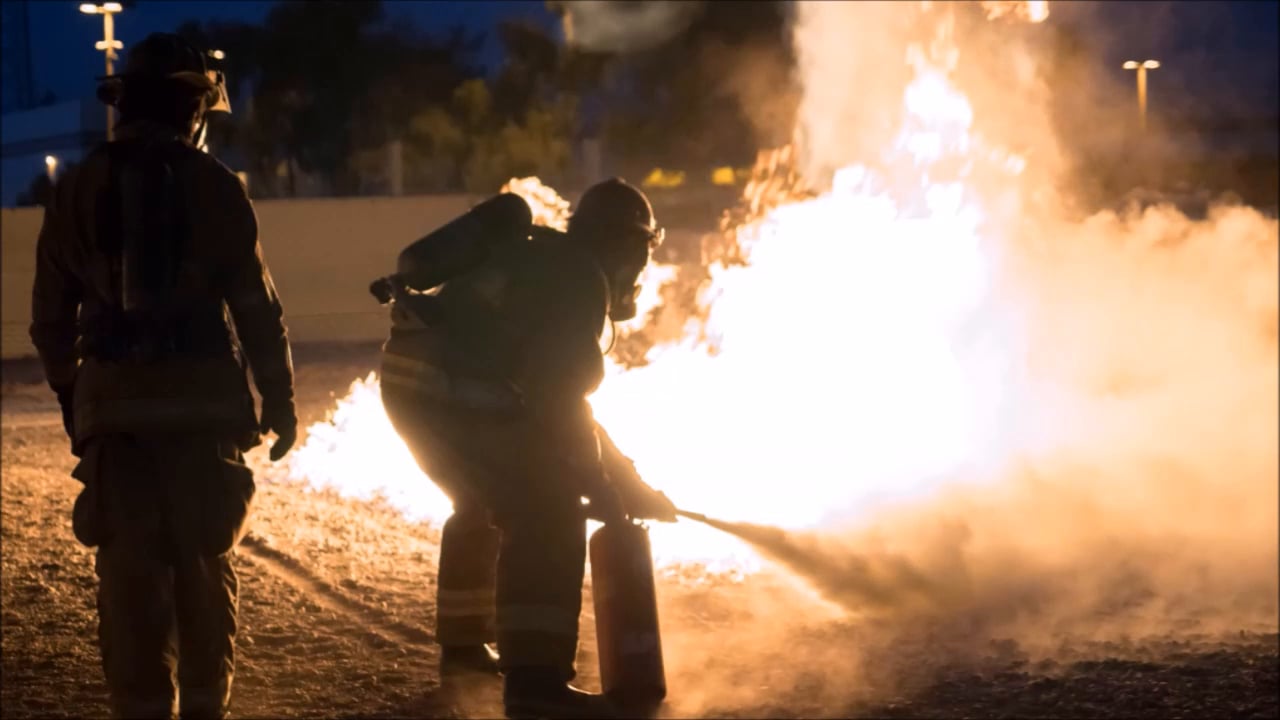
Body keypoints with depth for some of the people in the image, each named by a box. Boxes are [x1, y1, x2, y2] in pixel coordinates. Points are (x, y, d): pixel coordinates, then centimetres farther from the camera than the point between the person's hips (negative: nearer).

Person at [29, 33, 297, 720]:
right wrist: (279, 398, 4)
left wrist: (69, 393, 21)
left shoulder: (77, 189, 5)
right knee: (204, 561, 11)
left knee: (130, 569, 5)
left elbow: (51, 315, 10)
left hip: (113, 400, 1)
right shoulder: (212, 185, -3)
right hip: (202, 397, -1)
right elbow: (256, 304, -3)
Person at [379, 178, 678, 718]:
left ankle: (463, 640, 44)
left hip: (410, 381, 10)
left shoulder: (539, 264, 28)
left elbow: (552, 385, 32)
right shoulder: (582, 280, -3)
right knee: (547, 518, -9)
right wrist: (597, 482, 0)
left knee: (479, 503, 31)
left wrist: (626, 476, 32)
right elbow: (559, 394, -10)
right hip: (457, 391, -10)